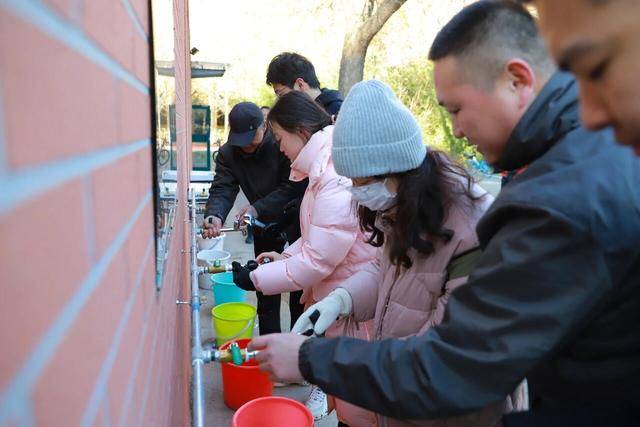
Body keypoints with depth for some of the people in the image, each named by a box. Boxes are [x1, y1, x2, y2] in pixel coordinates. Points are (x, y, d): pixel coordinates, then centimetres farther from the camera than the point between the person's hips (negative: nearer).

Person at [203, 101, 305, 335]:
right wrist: (214, 215, -39)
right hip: (265, 227, 4)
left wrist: (258, 208, -35)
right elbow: (222, 189, -18)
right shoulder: (227, 153, -9)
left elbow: (294, 186, -27)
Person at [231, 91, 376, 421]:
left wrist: (255, 278, -14)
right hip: (332, 294, 9)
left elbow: (317, 260, -25)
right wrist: (286, 255, 5)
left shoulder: (337, 181, -27)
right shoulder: (326, 167, 7)